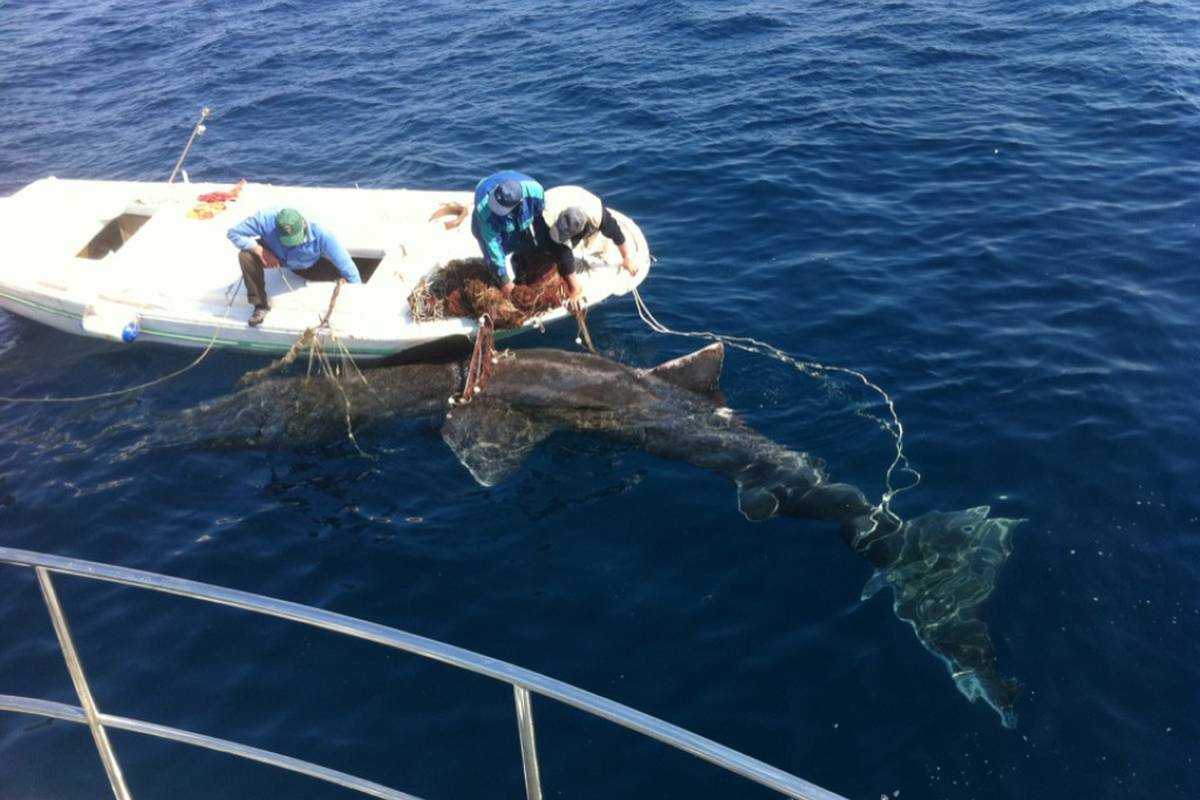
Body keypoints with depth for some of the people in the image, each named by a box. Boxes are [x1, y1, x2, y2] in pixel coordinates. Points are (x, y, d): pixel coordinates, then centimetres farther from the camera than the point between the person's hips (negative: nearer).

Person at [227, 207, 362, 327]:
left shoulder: (319, 234, -41)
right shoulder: (266, 219, -39)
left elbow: (345, 263, -34)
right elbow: (234, 233, -27)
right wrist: (260, 251, -38)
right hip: (273, 255, 0)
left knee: (340, 272, -21)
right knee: (246, 255, -28)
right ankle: (260, 305, -10)